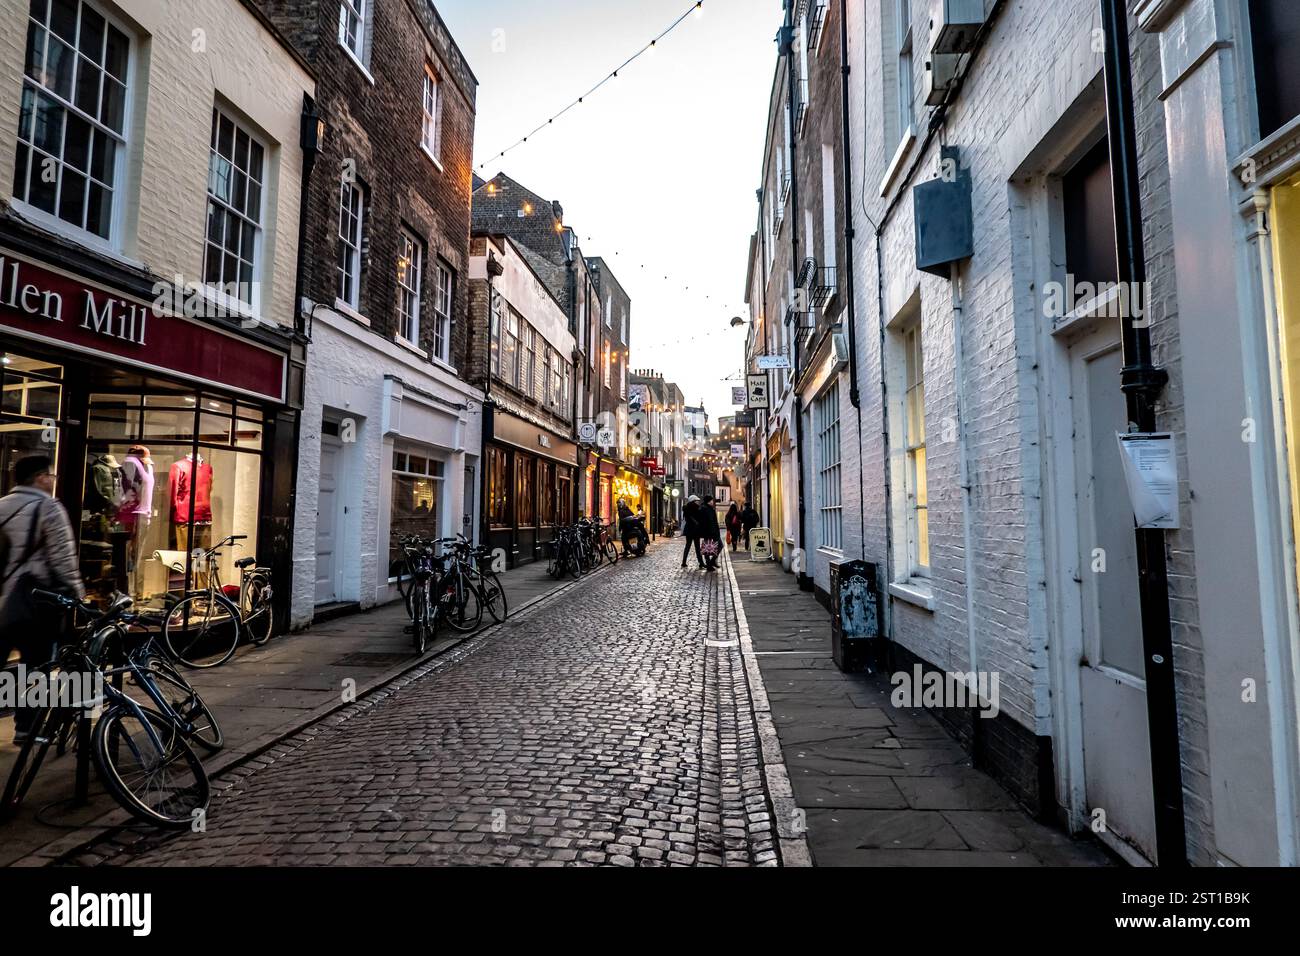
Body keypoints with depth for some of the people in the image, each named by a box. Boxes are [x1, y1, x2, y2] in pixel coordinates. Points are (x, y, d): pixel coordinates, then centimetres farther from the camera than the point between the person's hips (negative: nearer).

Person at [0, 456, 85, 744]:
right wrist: (76, 590, -7)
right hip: (34, 601, -6)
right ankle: (26, 729, 9)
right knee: (34, 666, 4)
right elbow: (62, 556, -14)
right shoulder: (47, 507, -10)